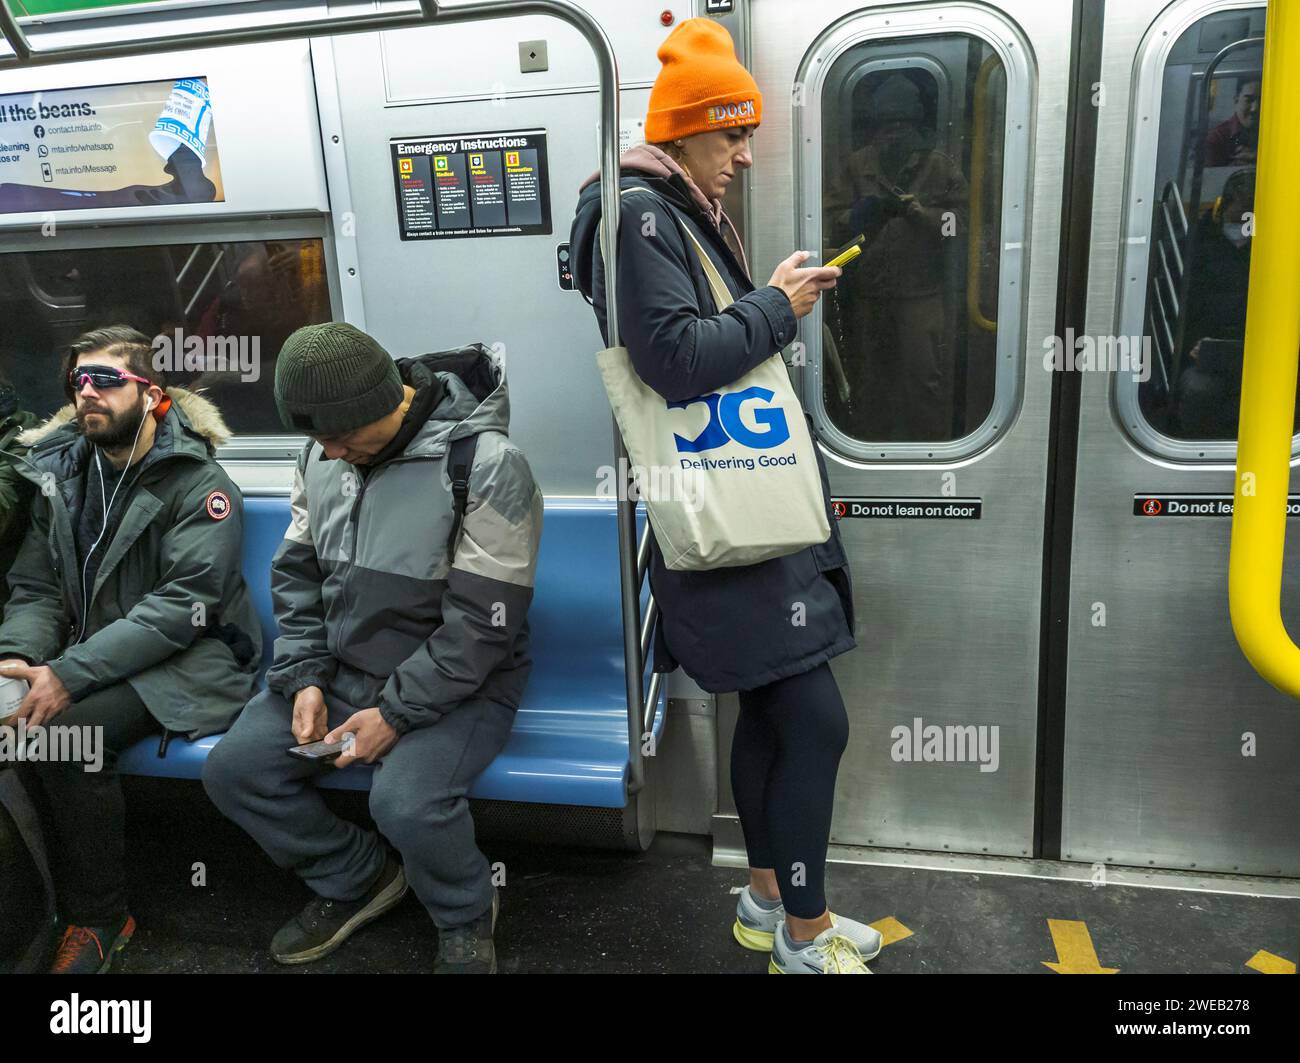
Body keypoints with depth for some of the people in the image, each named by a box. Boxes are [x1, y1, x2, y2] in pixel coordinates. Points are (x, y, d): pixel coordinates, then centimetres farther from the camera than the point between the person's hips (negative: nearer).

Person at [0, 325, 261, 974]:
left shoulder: (196, 482, -10)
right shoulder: (61, 475, 10)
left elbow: (182, 605, -19)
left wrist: (71, 674, -25)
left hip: (186, 660, -6)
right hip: (88, 656, 6)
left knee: (68, 733, -27)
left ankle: (96, 919, -6)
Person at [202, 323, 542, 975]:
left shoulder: (486, 466, -21)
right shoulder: (323, 455, 0)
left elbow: (482, 623, -21)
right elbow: (296, 573, 8)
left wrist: (396, 713, -20)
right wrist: (304, 679, -4)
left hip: (458, 683, -6)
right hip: (343, 669, 7)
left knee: (405, 800, -31)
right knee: (232, 770, -5)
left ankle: (466, 916, 4)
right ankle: (357, 880, 18)